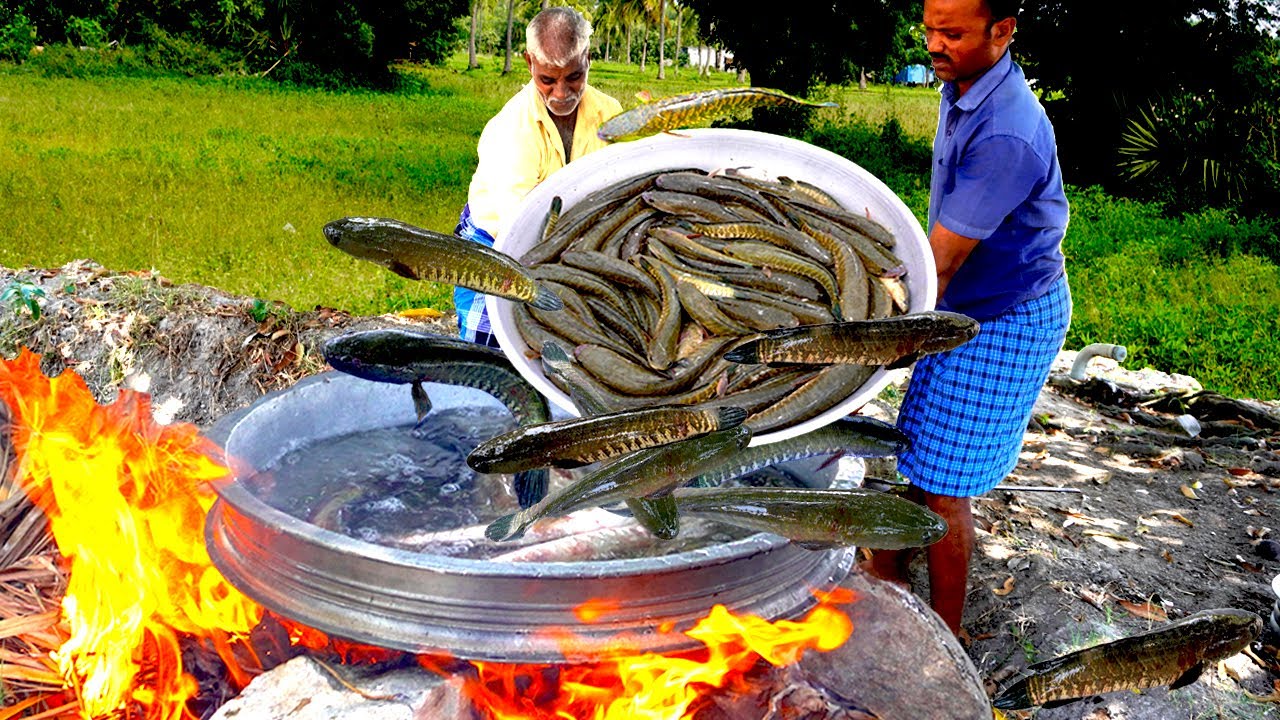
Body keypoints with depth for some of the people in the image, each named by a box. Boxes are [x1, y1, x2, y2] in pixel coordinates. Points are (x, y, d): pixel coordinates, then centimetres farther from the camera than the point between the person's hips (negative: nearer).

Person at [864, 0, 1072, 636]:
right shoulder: (961, 88, 1)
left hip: (1007, 321, -9)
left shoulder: (1006, 136, -30)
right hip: (965, 307, 9)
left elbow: (936, 266, -30)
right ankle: (888, 572, 35)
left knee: (942, 486, -3)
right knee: (919, 452, 17)